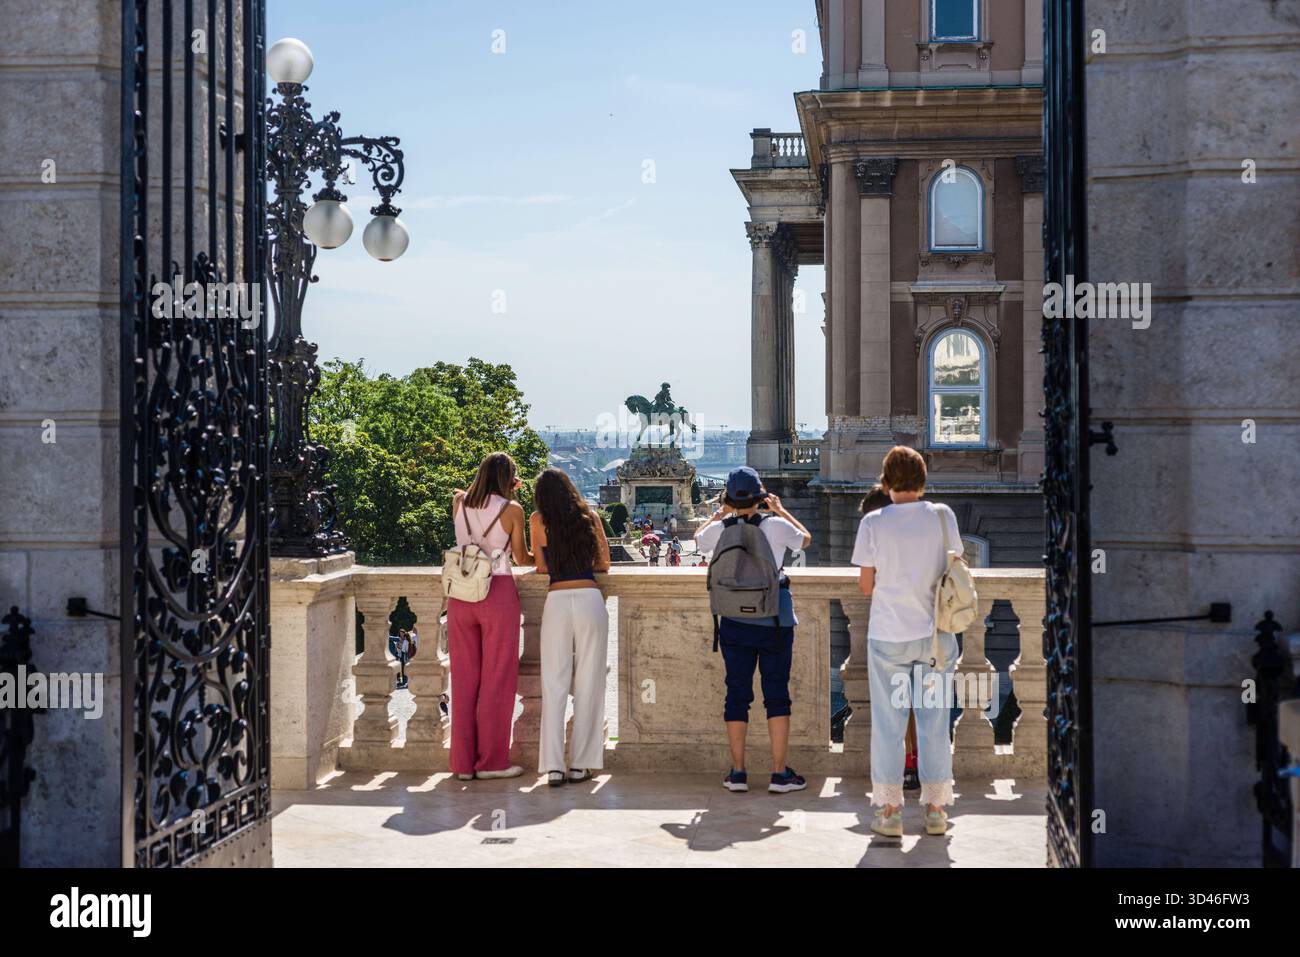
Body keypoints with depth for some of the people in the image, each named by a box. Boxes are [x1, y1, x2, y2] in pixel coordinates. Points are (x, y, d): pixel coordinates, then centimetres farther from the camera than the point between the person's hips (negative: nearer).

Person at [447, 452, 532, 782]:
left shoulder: (459, 504, 5)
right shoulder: (512, 510, -5)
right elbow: (522, 559, 6)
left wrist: (505, 493, 30)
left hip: (461, 595, 4)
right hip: (498, 594, -4)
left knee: (464, 679, 9)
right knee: (497, 679, 4)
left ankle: (463, 762, 13)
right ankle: (492, 761, 6)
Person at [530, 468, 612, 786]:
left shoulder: (538, 521, 6)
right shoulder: (590, 517, 9)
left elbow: (542, 566, 11)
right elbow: (603, 563, 15)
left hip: (557, 601, 0)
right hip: (590, 599, 1)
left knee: (554, 684, 2)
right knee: (588, 684, 5)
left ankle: (553, 766, -5)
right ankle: (581, 764, 5)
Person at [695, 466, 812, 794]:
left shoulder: (720, 530, -4)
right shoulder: (776, 526, -8)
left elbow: (698, 540, 20)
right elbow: (806, 538, 13)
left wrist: (719, 514, 26)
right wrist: (781, 510, 22)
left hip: (734, 622, 2)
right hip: (775, 619, -2)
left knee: (737, 693, 8)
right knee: (777, 693, 4)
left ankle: (737, 772, 10)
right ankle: (780, 773, 4)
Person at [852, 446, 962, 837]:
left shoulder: (873, 522, -8)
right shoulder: (942, 516, -3)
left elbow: (866, 585, -4)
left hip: (888, 635, -2)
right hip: (935, 633, 2)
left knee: (888, 724, 7)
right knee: (934, 722, 10)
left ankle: (889, 810, 9)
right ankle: (935, 809, 14)